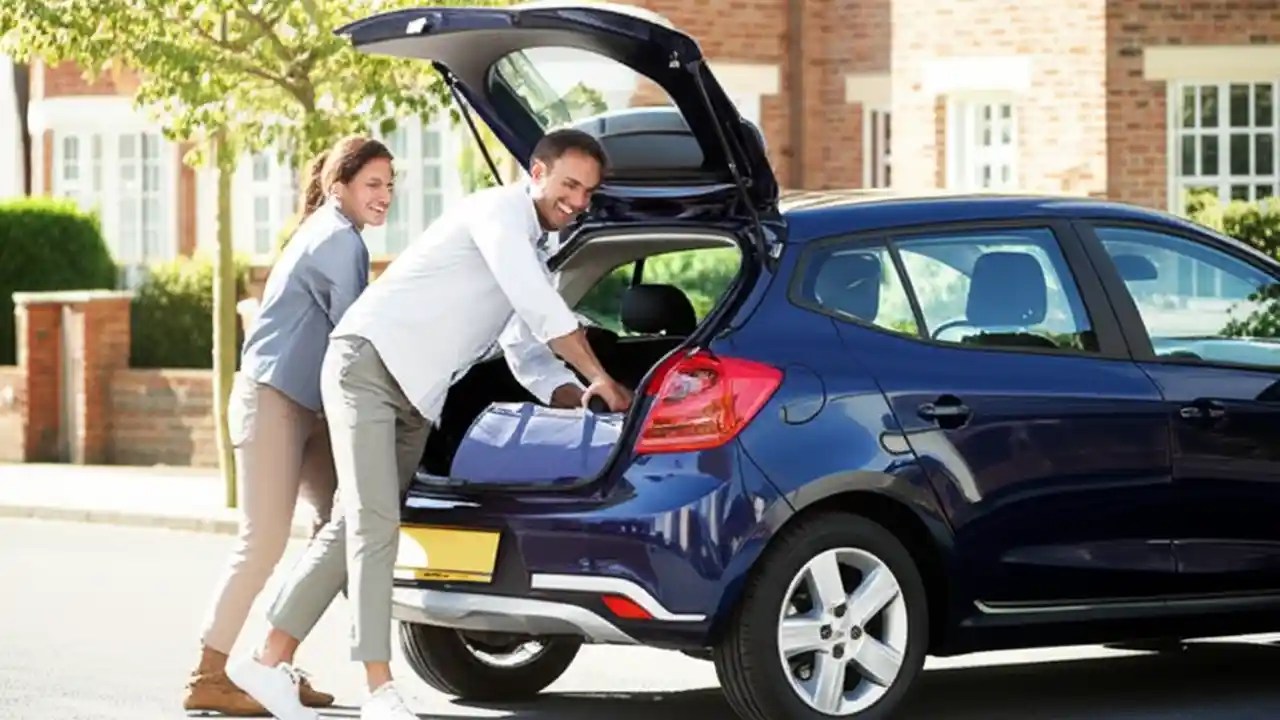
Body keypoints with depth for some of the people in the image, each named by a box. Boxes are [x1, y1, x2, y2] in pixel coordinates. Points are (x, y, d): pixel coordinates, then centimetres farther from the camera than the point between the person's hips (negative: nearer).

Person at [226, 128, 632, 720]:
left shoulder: (530, 250, 20)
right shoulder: (499, 212, -10)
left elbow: (526, 343, 29)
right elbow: (543, 310, -18)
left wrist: (572, 399, 19)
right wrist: (599, 379, -11)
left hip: (416, 396, 9)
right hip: (368, 364, -9)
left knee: (353, 528, 7)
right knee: (374, 524, -15)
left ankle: (272, 660, 13)